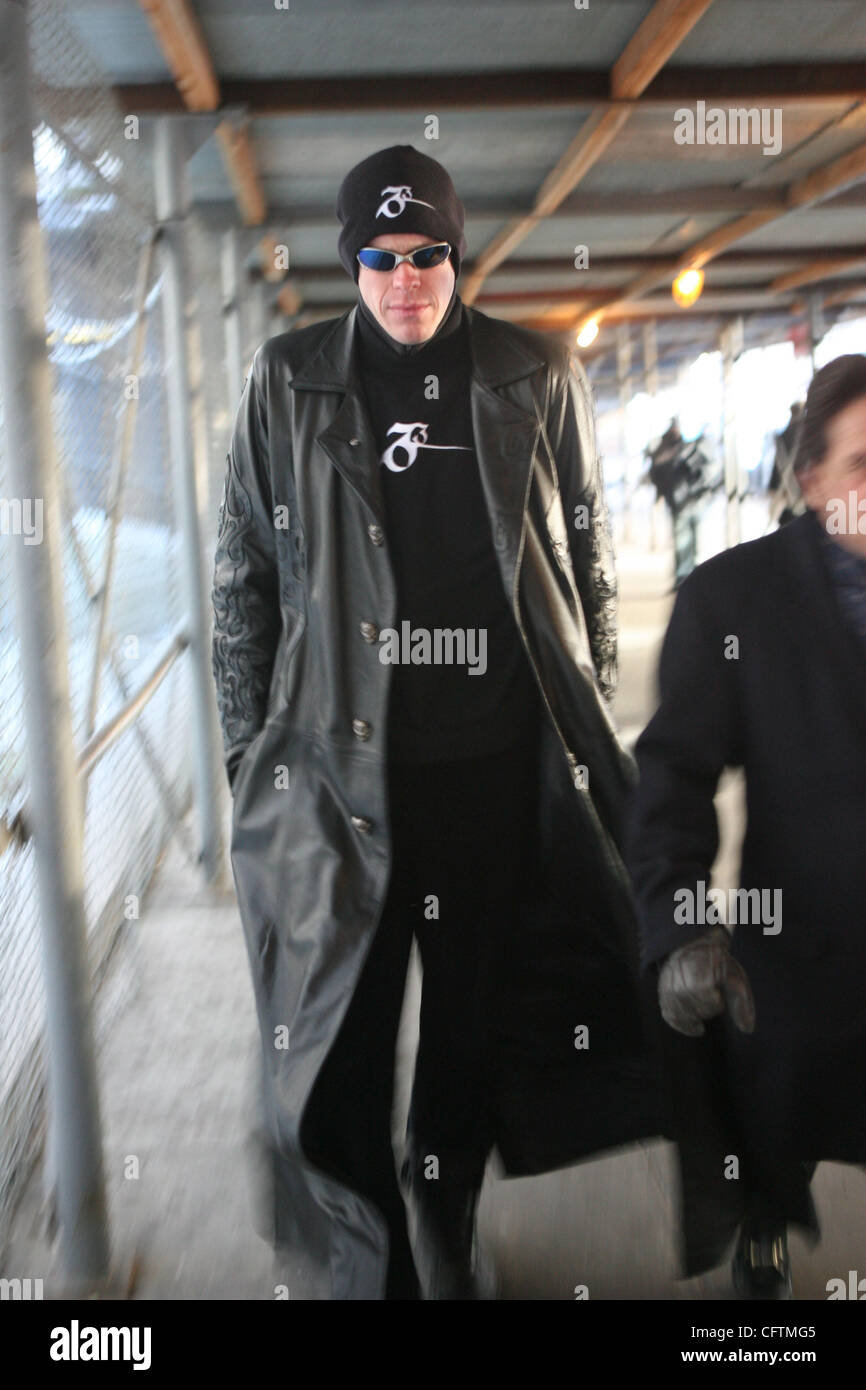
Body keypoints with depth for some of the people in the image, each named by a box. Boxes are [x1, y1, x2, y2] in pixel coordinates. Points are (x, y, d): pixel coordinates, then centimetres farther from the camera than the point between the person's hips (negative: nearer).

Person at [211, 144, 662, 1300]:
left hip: (503, 766, 1)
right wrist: (250, 751, 4)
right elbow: (243, 576, 6)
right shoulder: (288, 383, 3)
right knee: (336, 1058, 2)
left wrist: (587, 725, 8)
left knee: (474, 1036, 12)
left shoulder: (538, 381, 5)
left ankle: (446, 1253, 34)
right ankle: (358, 1275, 22)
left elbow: (588, 560, 10)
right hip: (337, 768, -1)